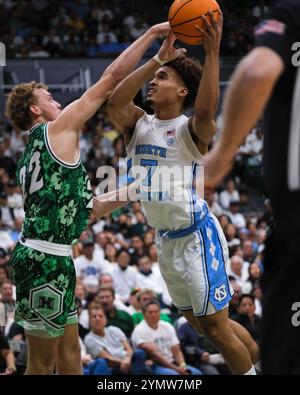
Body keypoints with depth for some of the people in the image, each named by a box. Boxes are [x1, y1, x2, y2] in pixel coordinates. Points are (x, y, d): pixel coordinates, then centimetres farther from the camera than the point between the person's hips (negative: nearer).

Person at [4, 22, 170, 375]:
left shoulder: (31, 155, 22)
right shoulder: (58, 129, -4)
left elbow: (88, 207, 25)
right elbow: (111, 78, -7)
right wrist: (152, 33, -1)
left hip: (41, 256, 10)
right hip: (46, 259, -10)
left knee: (69, 353, 16)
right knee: (43, 364, -2)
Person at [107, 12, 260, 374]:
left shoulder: (190, 129, -11)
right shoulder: (138, 124, 5)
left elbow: (206, 113, -35)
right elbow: (114, 102, -15)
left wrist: (212, 54, -39)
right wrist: (157, 58, -18)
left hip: (196, 235, -8)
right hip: (164, 239, 8)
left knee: (215, 325, -5)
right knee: (198, 322, 17)